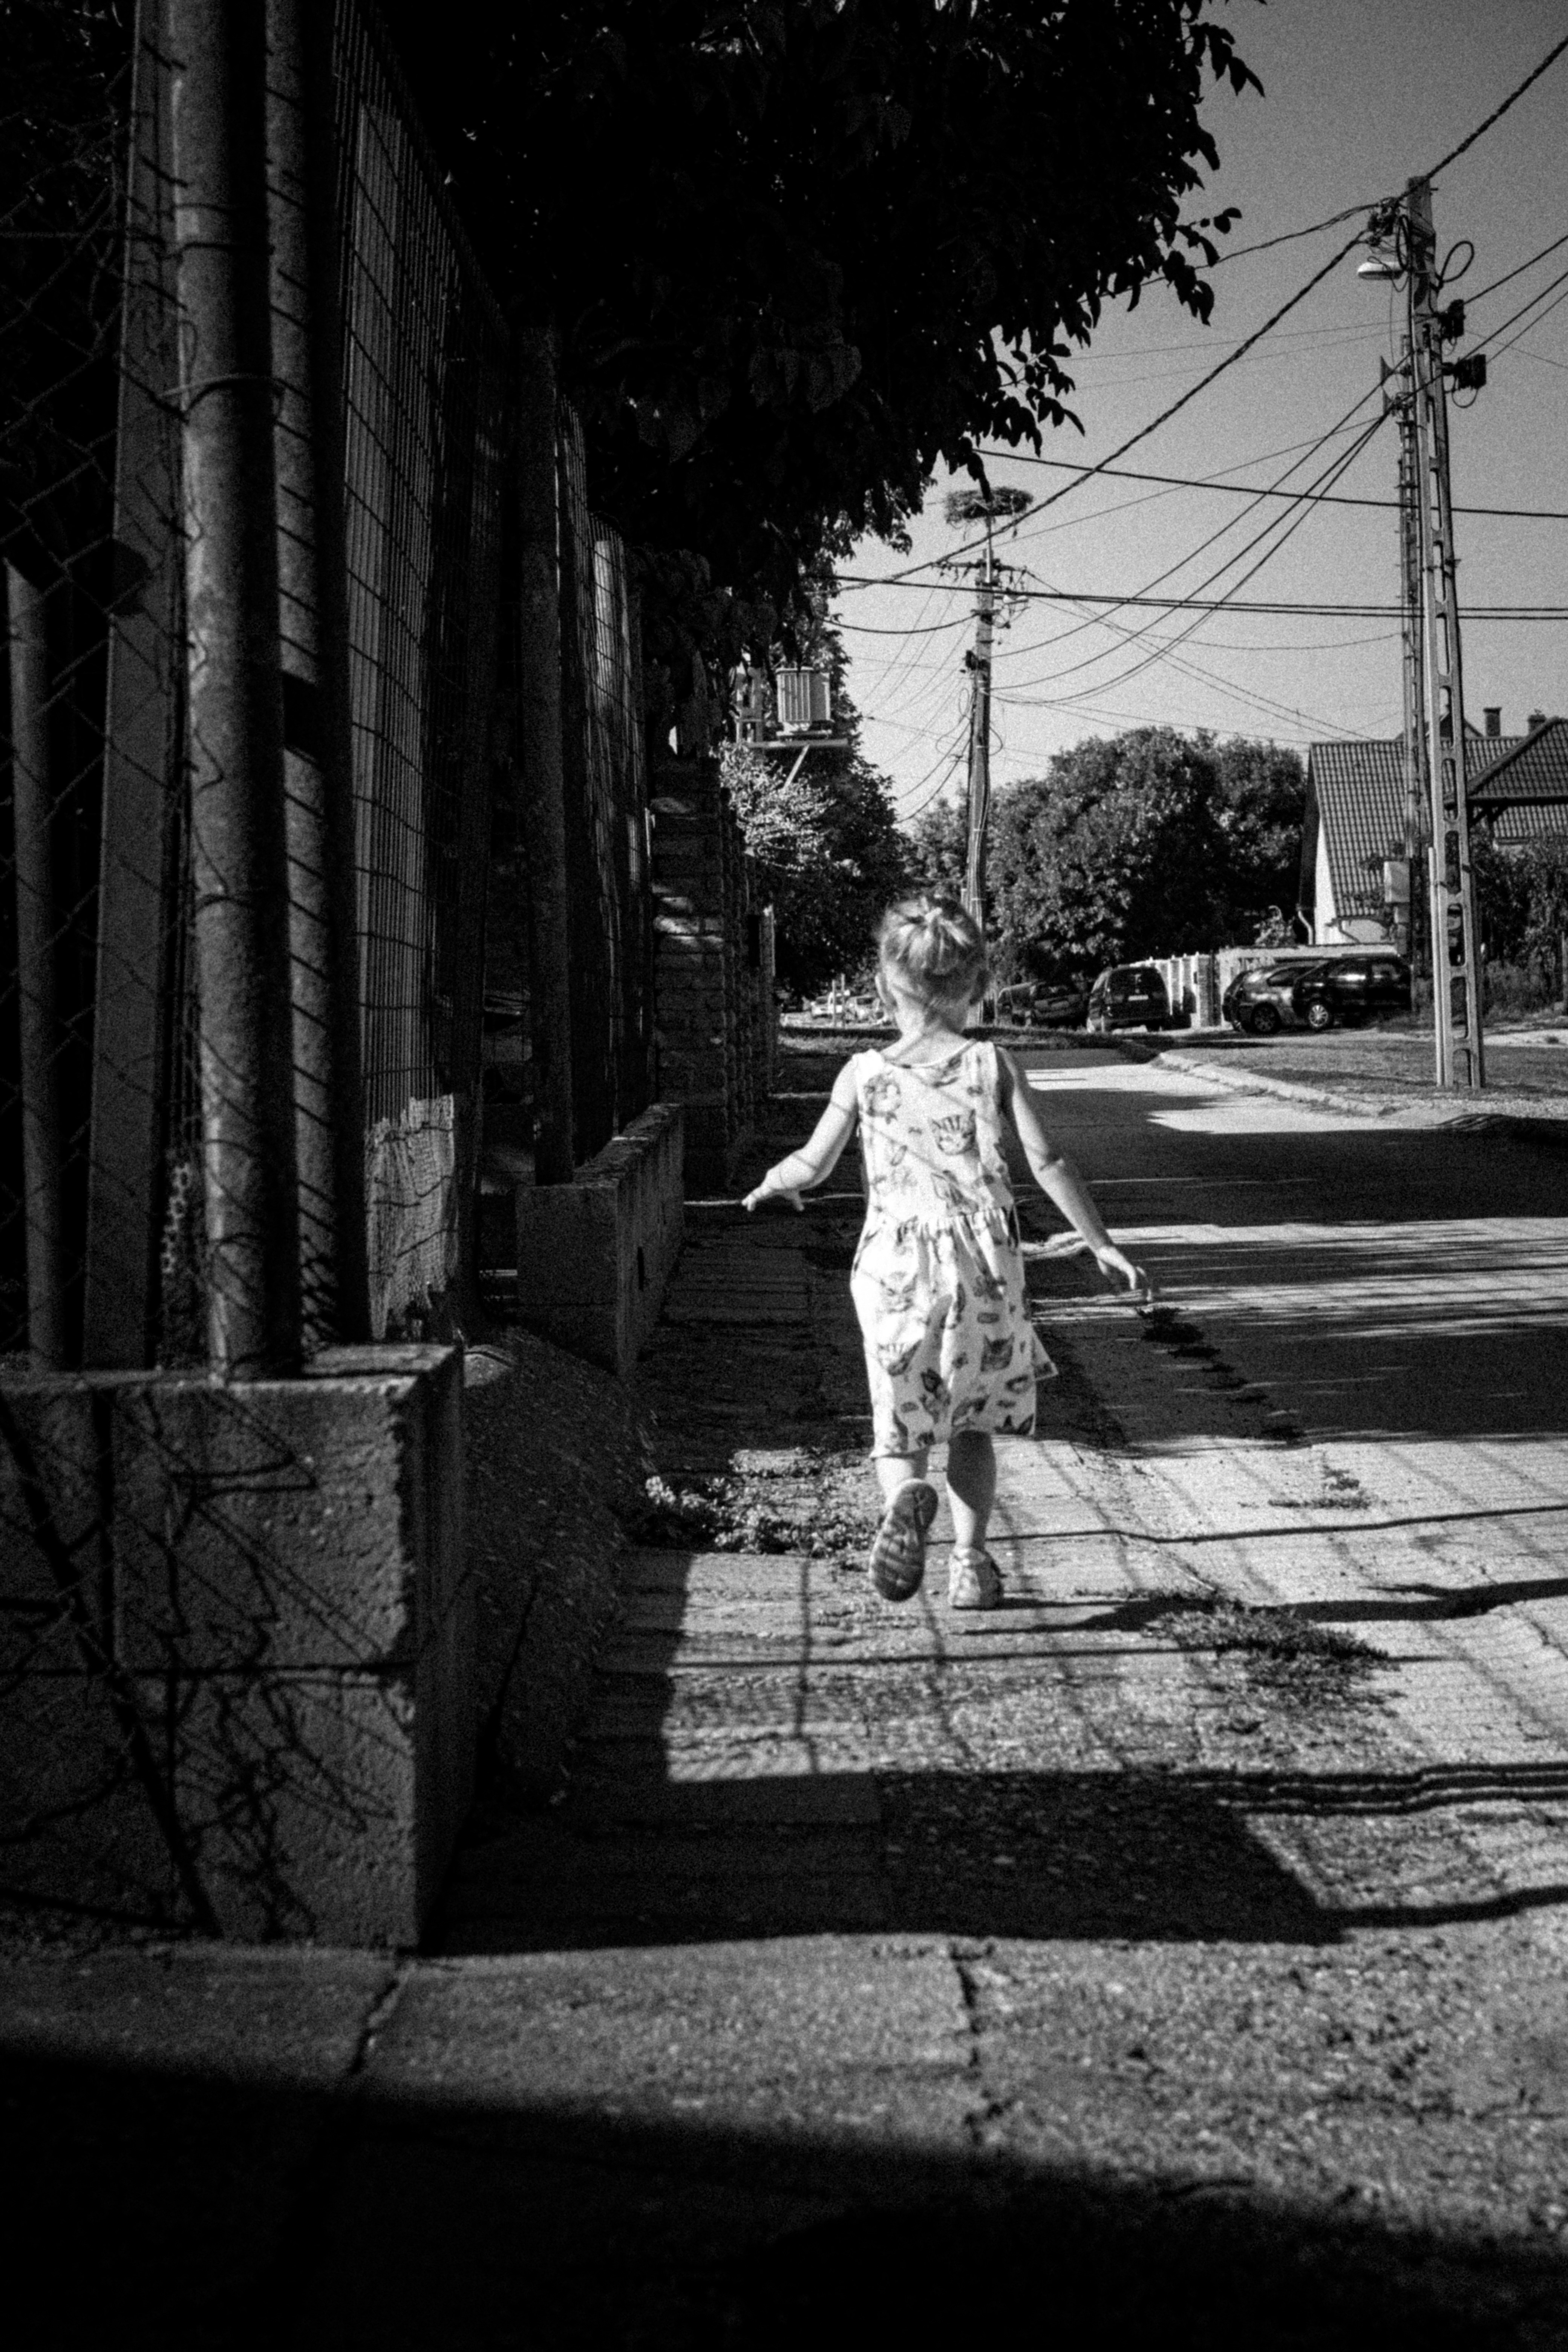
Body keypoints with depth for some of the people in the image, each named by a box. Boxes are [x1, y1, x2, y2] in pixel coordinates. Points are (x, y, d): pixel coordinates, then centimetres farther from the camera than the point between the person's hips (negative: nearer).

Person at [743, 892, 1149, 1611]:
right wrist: (1102, 1244, 7)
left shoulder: (864, 1073, 3)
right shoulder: (992, 1064, 2)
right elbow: (1047, 1162, -1)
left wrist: (771, 1186, 33)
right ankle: (972, 1563, 13)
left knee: (901, 1429, 5)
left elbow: (813, 1165, 11)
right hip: (983, 1261, 1)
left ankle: (906, 1493, -28)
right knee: (972, 1423, 18)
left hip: (896, 1263, -1)